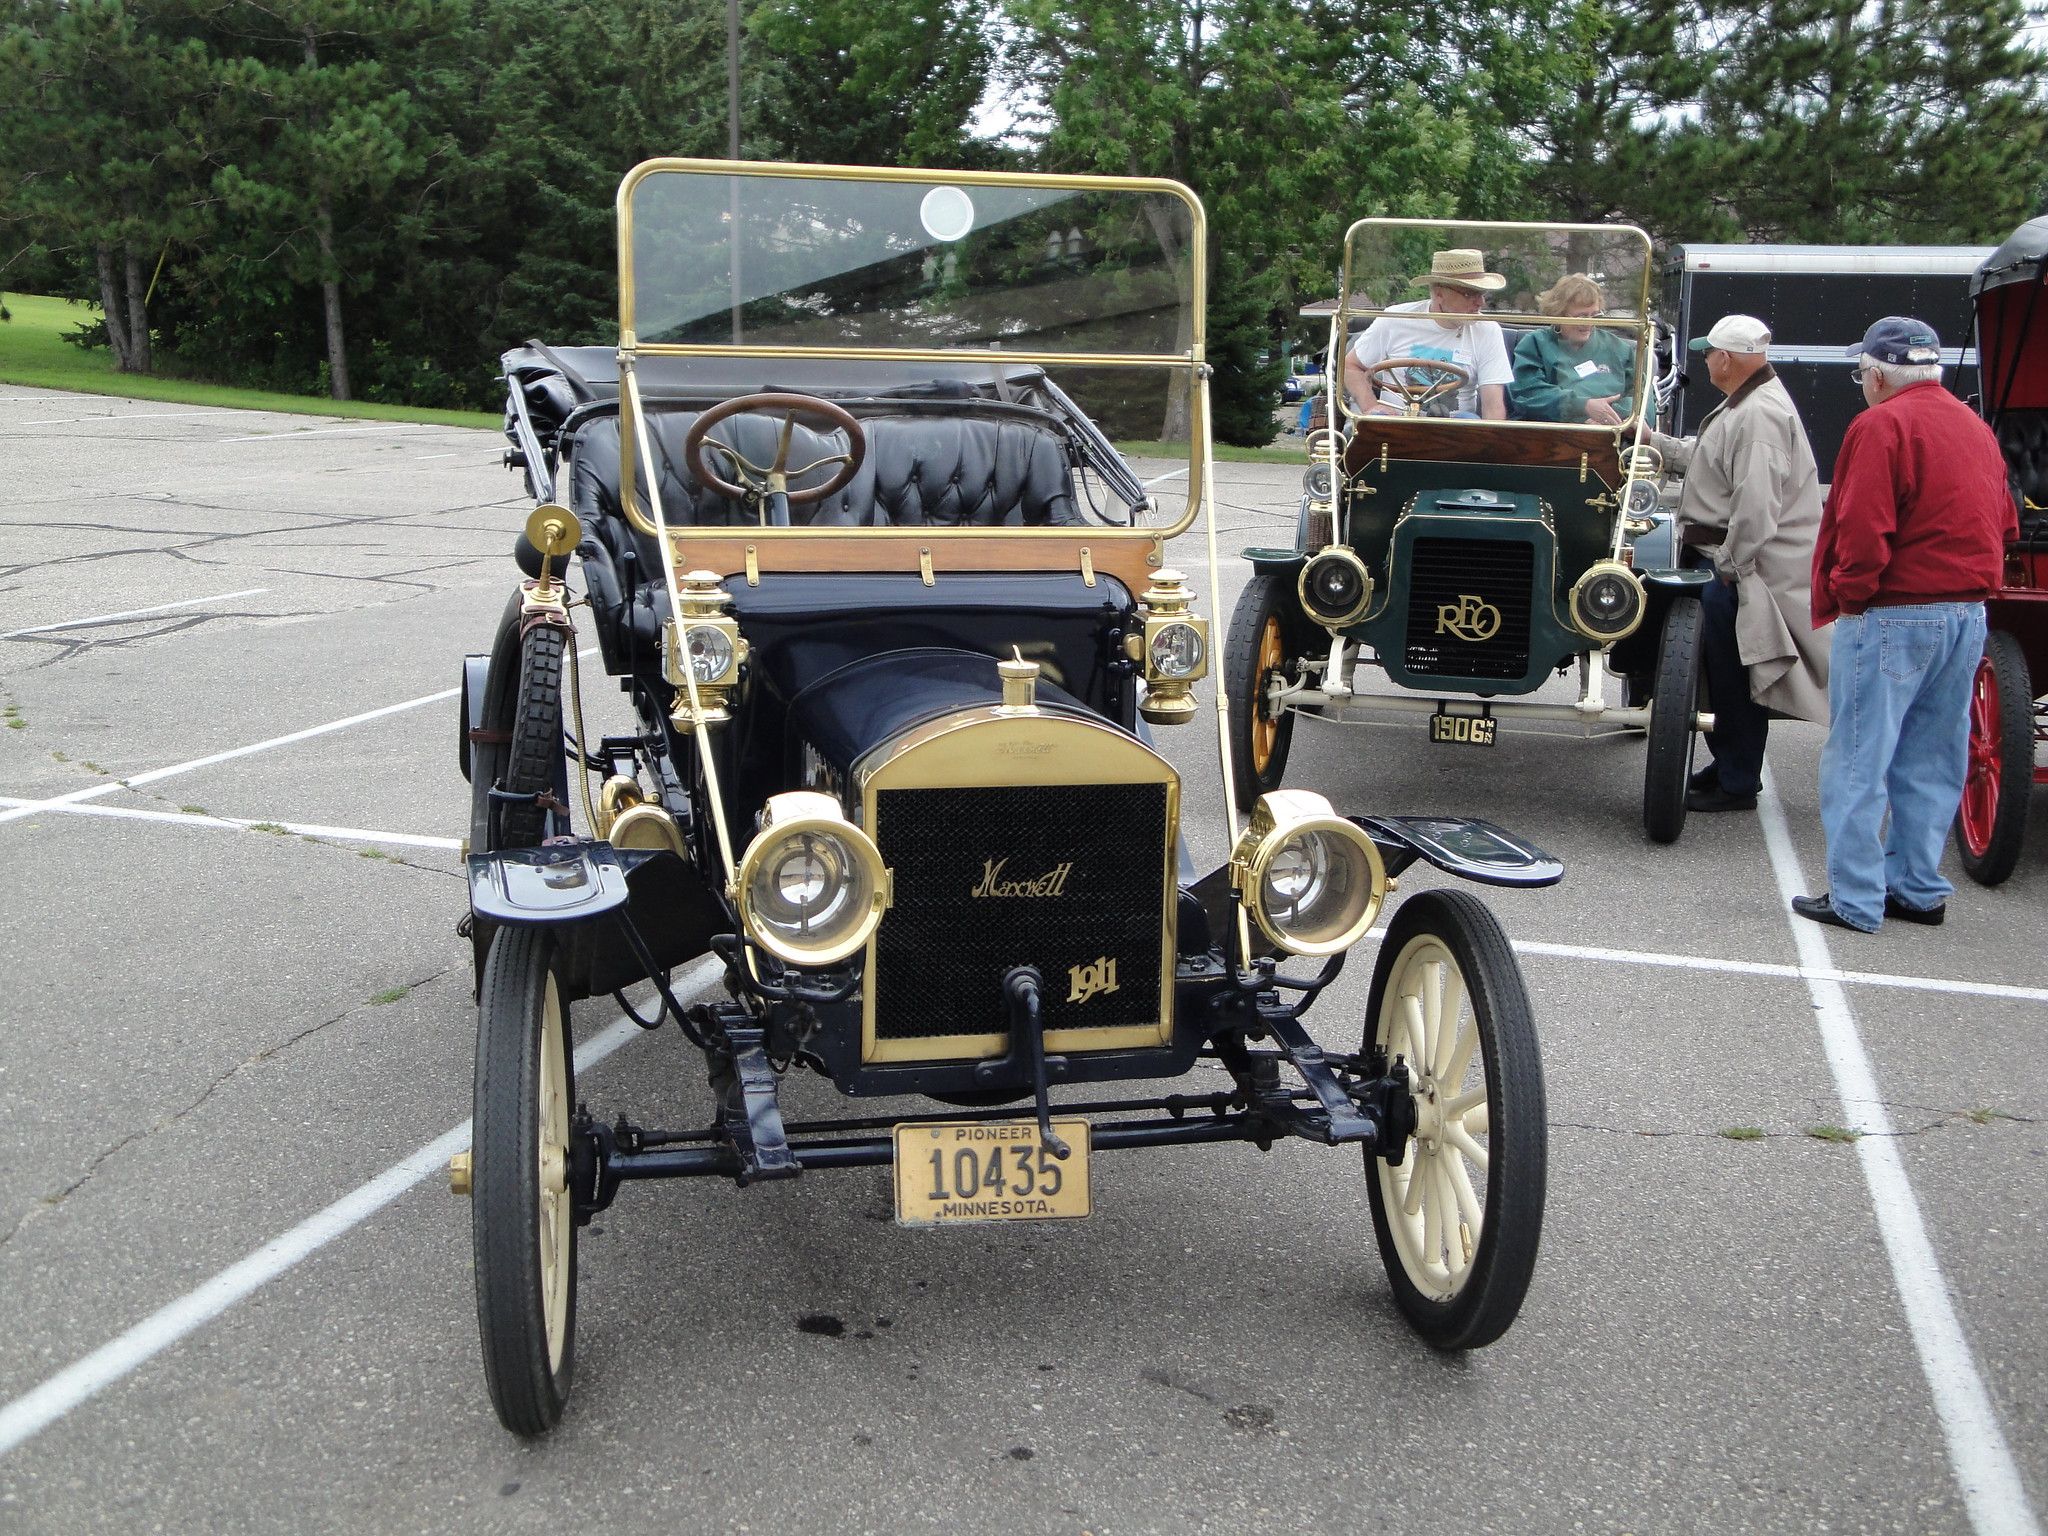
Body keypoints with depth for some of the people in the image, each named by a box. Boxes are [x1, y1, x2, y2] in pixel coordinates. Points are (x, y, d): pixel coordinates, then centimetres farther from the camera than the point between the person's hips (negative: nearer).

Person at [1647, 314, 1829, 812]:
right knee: (1722, 672, 18)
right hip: (1724, 561, 11)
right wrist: (1654, 441, 33)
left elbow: (1756, 503, -27)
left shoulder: (1759, 415, -21)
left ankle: (1736, 785, 7)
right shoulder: (1742, 406, 15)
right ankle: (1728, 766, 30)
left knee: (1734, 677, -3)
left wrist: (1730, 564, -21)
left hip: (1740, 569, -11)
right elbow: (1707, 458, 31)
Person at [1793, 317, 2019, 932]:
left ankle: (1855, 899, 2)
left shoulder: (1881, 425, -12)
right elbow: (2005, 526, 17)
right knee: (1931, 761, 14)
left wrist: (1847, 593, -9)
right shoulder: (1974, 426, 13)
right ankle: (1919, 889, 21)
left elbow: (1863, 528, -20)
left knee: (1858, 762, -1)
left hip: (1892, 616, -8)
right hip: (1969, 613, 8)